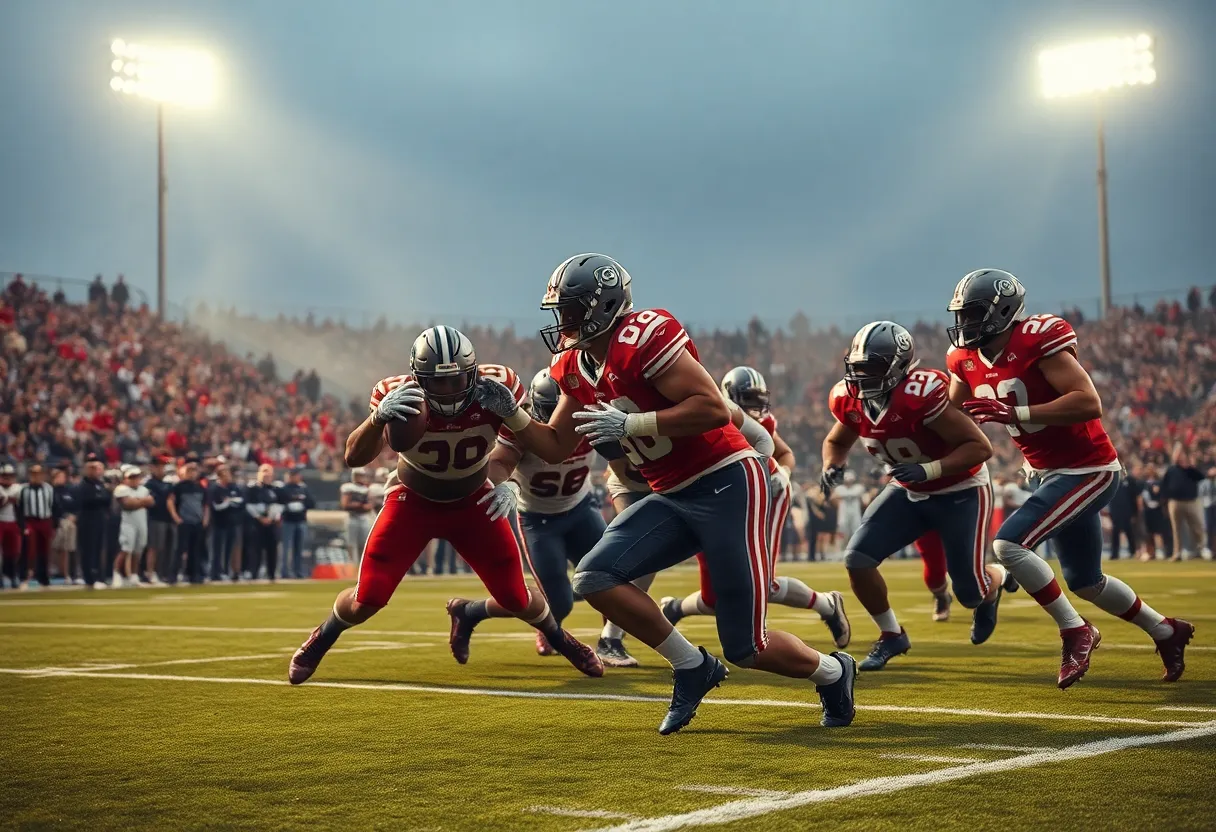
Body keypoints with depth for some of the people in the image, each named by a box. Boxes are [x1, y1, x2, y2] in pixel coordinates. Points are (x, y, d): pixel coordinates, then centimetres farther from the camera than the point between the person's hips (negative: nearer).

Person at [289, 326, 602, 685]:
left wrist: (512, 483, -28)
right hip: (414, 501, -2)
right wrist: (378, 417, -51)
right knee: (368, 599, -11)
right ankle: (321, 640, 23)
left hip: (472, 502, 2)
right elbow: (354, 457, -32)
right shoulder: (400, 396, -29)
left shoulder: (497, 387, -27)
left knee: (518, 600, -6)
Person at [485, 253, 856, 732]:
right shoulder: (577, 368, 8)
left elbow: (713, 409, -25)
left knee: (745, 648, -5)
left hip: (727, 483, -8)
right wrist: (509, 413, 0)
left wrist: (630, 424, -24)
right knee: (594, 578, -10)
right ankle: (692, 668, 6)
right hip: (673, 498, 8)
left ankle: (831, 671, 26)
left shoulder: (643, 337, -19)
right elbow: (554, 448, 15)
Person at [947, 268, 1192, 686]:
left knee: (1008, 544, -20)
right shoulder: (969, 361, 1)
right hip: (1045, 473, 9)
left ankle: (1076, 632, -3)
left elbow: (1089, 403, -31)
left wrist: (1014, 413, -34)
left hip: (1087, 470, -9)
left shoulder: (1037, 342, -23)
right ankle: (1166, 631, 39)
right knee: (1085, 582, 17)